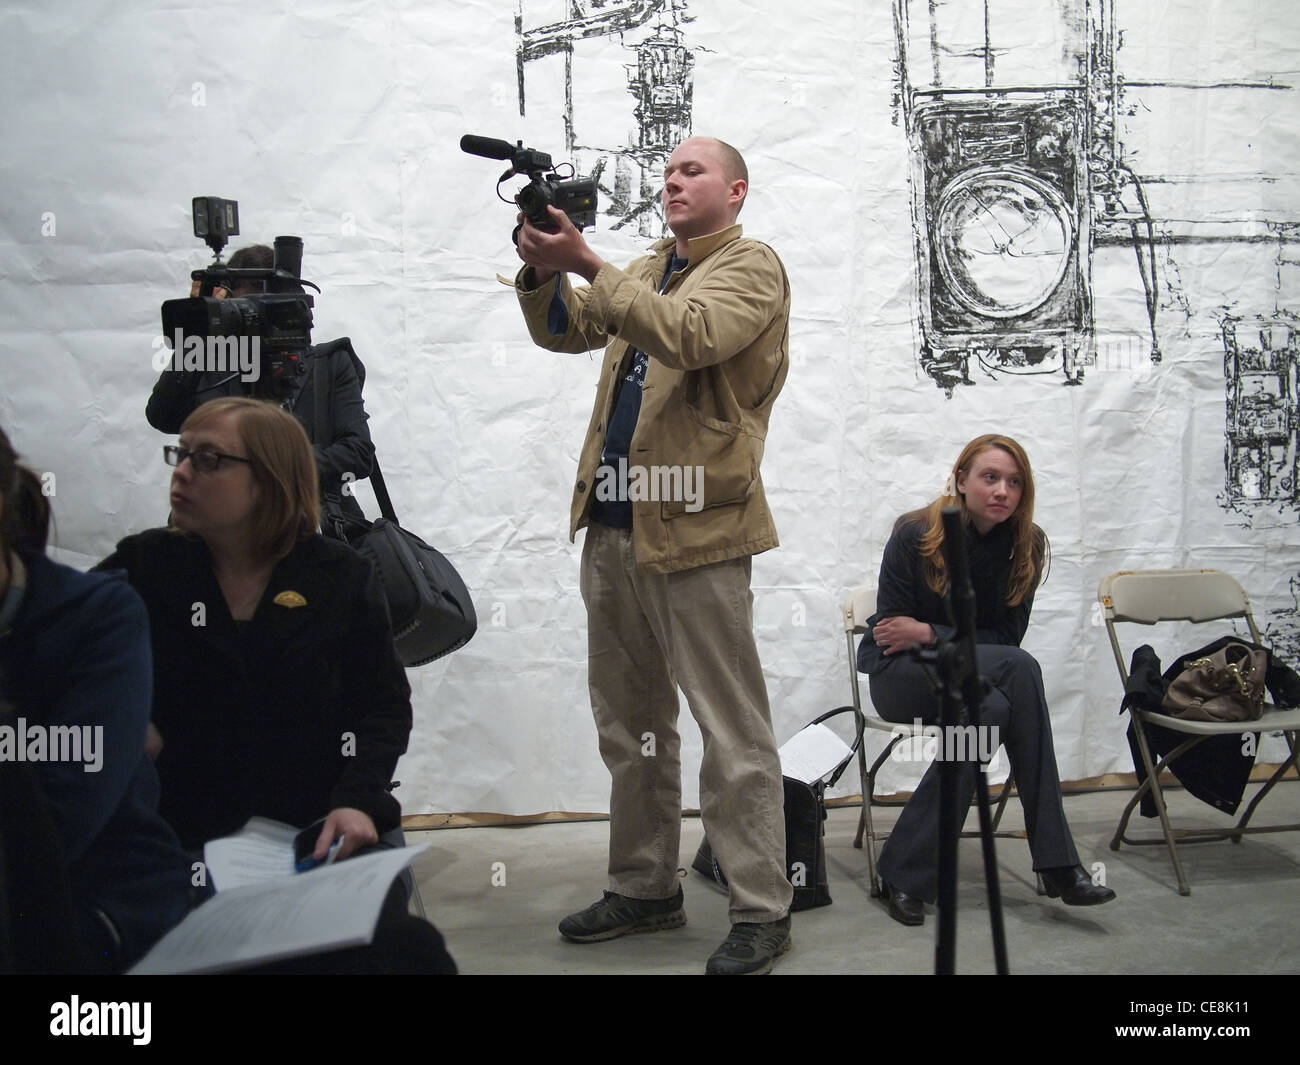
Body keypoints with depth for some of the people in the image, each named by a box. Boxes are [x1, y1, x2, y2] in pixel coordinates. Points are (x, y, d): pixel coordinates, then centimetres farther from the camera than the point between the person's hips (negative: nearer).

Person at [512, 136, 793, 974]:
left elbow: (690, 336, -21)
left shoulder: (752, 266, -2)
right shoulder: (648, 270, 22)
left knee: (733, 732, -2)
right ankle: (646, 888, 27)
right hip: (614, 526, 8)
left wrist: (587, 264, -23)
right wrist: (543, 270, -3)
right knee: (630, 725, 14)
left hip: (695, 528, -8)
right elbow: (565, 333, 16)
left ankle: (762, 912, 8)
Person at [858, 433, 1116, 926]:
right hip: (900, 677, -3)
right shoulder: (914, 534, -12)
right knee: (1020, 668, -30)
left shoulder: (1026, 543, -3)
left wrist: (929, 634, -16)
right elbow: (890, 634, -9)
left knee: (992, 710, -34)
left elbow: (1005, 635, -5)